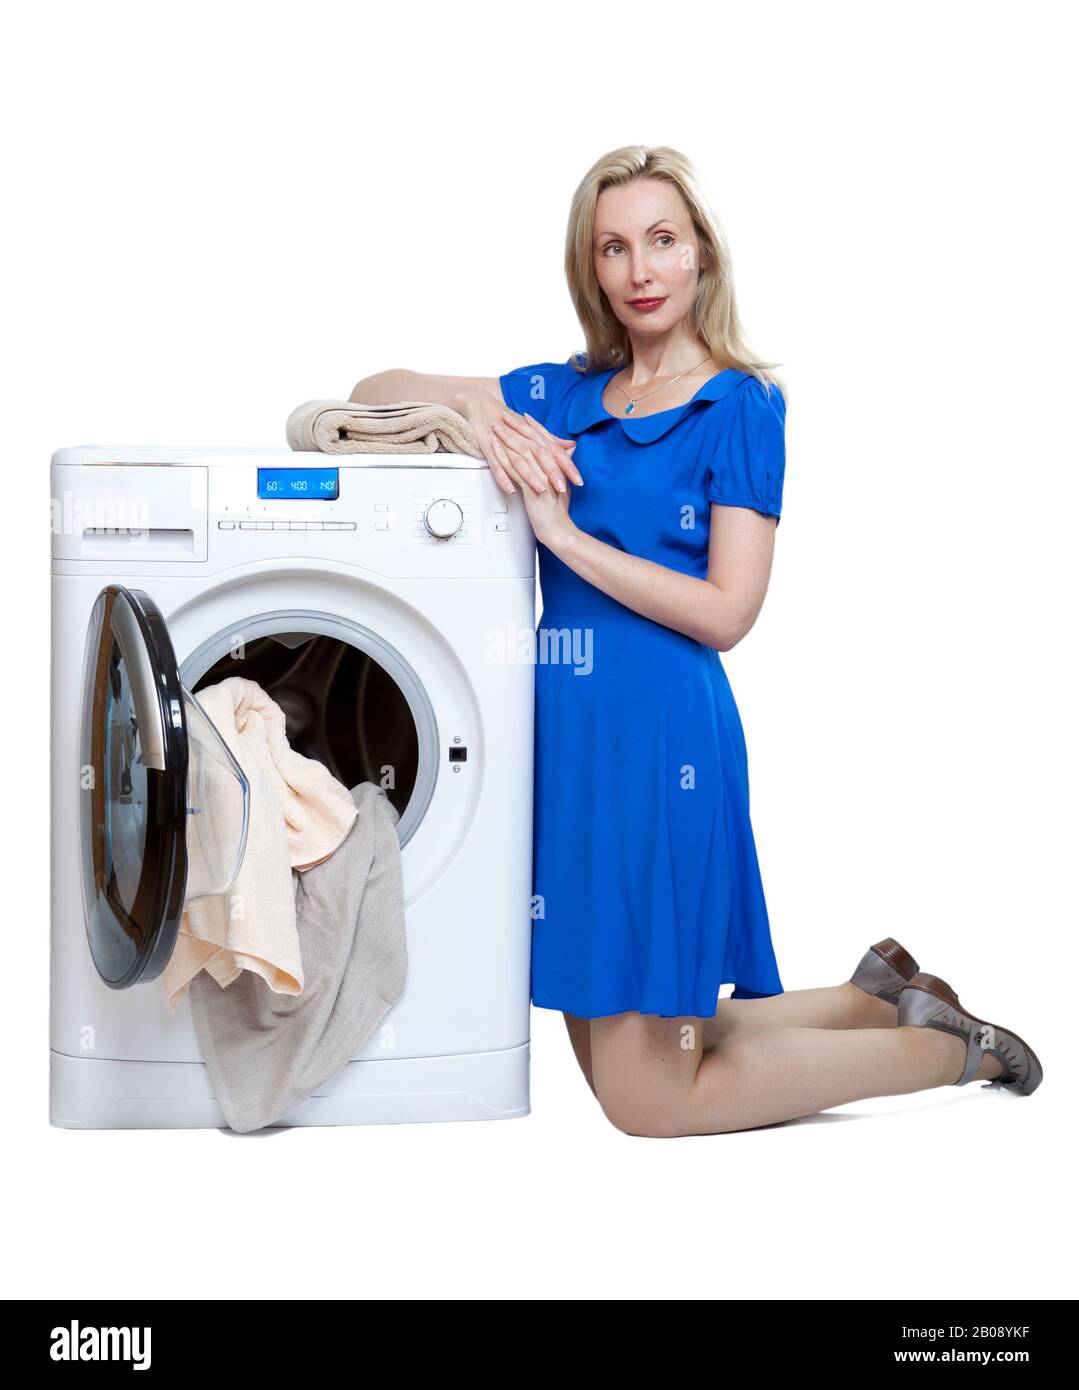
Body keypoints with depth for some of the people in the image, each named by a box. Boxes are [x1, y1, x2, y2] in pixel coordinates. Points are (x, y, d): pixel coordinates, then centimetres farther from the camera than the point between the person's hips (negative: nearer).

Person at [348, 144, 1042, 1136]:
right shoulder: (563, 393, 11)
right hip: (563, 724, 7)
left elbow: (726, 611, -13)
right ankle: (879, 999, 31)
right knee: (613, 1064, 15)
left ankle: (953, 1050, 13)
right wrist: (470, 407, -9)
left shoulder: (741, 403, -5)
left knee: (646, 1101, -2)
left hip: (662, 729, -7)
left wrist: (564, 534, -16)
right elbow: (375, 390, 12)